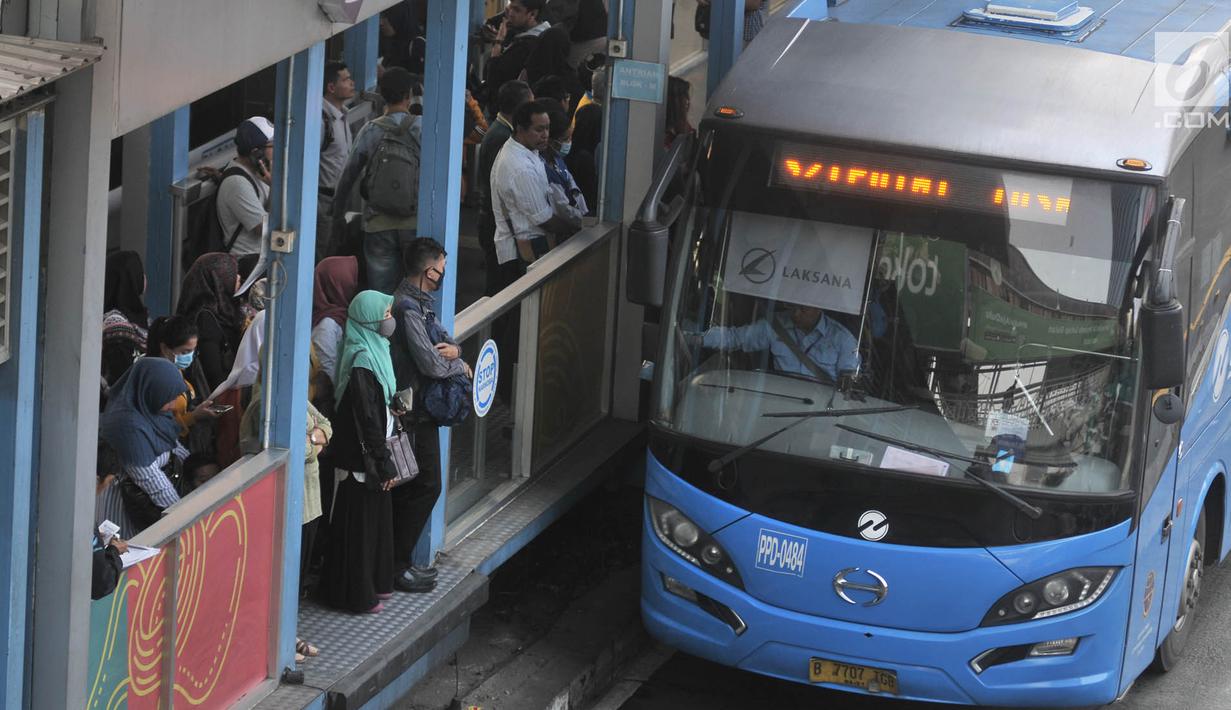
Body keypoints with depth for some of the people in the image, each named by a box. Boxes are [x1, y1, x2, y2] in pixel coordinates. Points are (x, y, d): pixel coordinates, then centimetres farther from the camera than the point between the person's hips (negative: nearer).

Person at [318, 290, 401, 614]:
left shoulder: (374, 352, 8)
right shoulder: (361, 364, -23)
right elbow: (367, 420, -23)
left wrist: (391, 408, 6)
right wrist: (385, 465, -20)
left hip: (371, 456, 10)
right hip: (361, 457, -10)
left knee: (376, 518, 19)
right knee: (359, 524, 0)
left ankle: (374, 584, 31)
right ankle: (357, 595, 9)